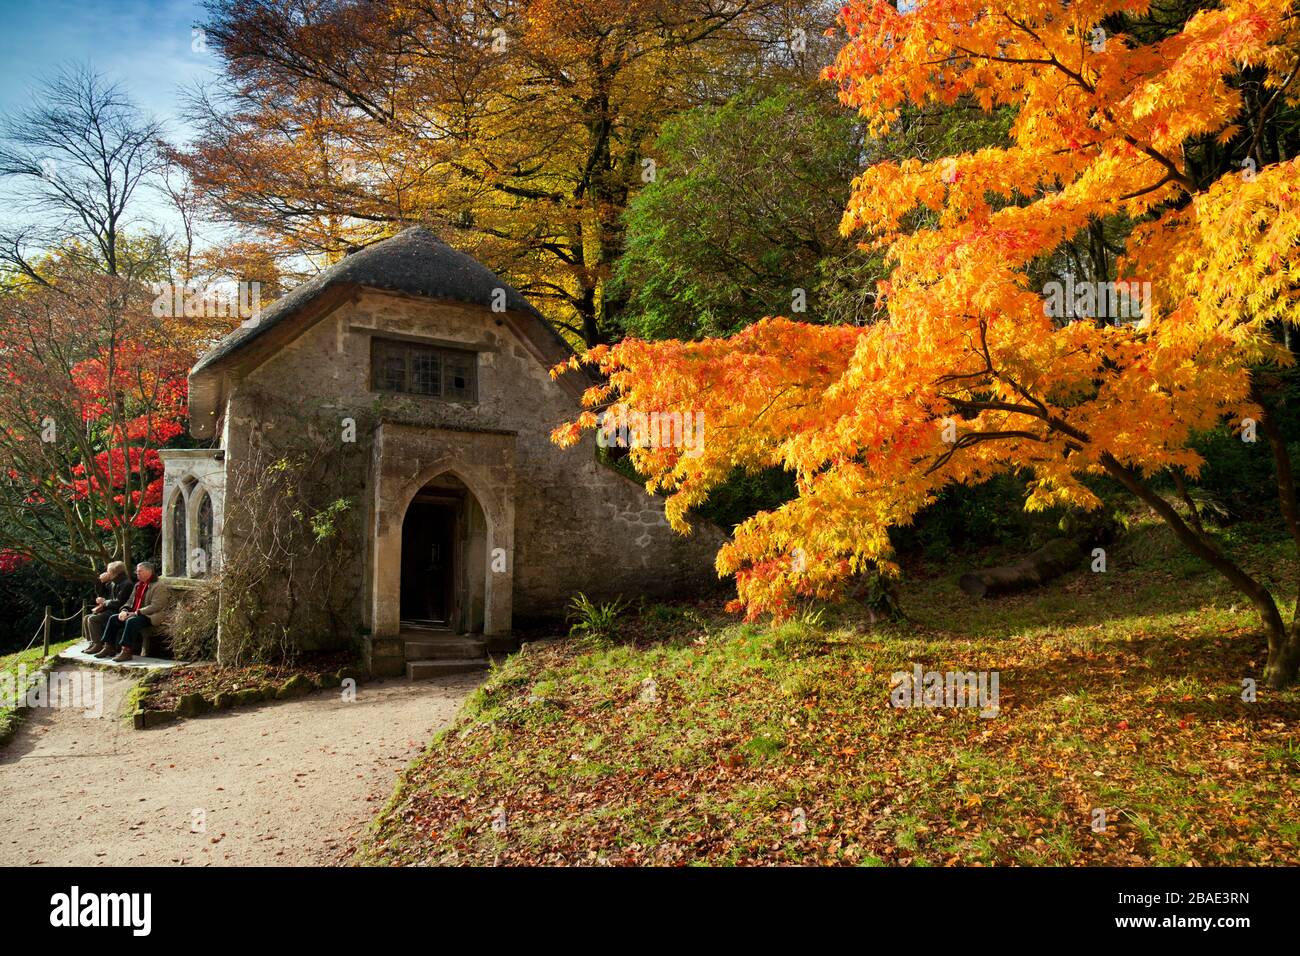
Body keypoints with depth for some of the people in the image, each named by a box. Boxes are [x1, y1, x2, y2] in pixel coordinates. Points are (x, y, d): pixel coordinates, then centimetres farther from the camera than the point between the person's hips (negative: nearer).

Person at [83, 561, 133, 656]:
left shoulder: (127, 584, -16)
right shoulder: (112, 583, 13)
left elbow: (118, 603, -22)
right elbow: (99, 592, 25)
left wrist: (104, 602, -8)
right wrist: (101, 581, 8)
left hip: (117, 612, -10)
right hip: (108, 610, 10)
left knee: (93, 619, -21)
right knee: (86, 618, 4)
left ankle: (98, 645, -14)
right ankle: (91, 643, 6)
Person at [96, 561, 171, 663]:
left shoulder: (159, 586, -10)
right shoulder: (138, 585, 19)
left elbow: (155, 607, -19)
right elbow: (130, 602, 22)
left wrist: (136, 613, -21)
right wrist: (124, 611, -1)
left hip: (151, 617, -9)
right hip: (134, 614, 9)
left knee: (131, 621, -34)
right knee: (113, 618, -4)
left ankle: (126, 651, -33)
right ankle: (109, 647, -2)